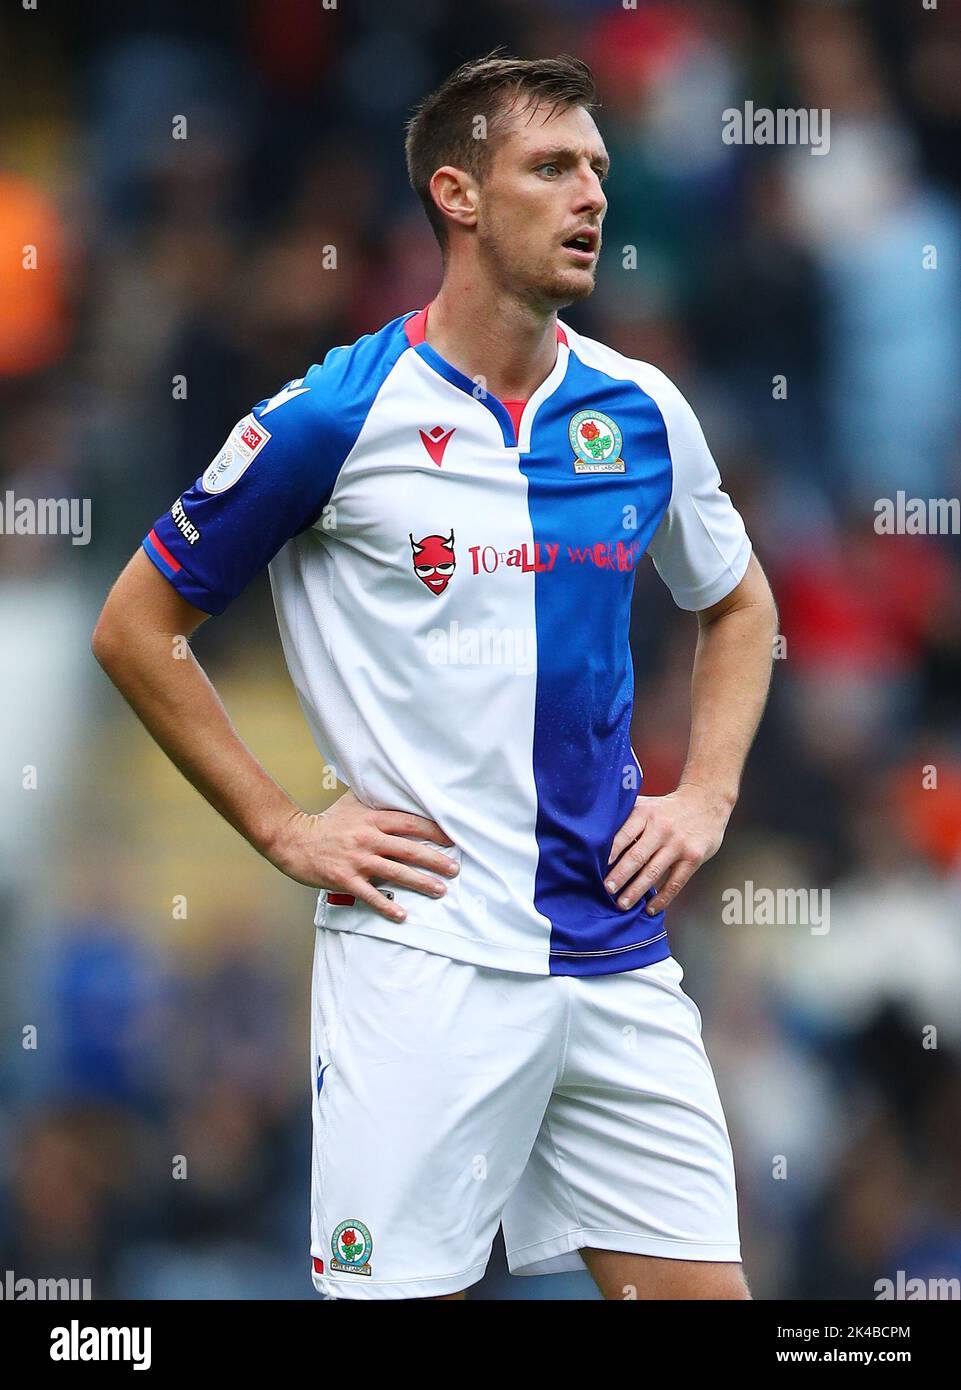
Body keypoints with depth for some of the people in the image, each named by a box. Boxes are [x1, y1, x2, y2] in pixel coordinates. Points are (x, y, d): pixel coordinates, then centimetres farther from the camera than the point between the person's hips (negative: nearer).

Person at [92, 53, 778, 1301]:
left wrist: (706, 795, 11)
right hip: (424, 955, -4)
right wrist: (282, 829, -3)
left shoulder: (643, 413, 7)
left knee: (698, 1283, 1)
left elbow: (738, 604, 25)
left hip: (618, 952, 4)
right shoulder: (334, 417, -6)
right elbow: (137, 628, 2)